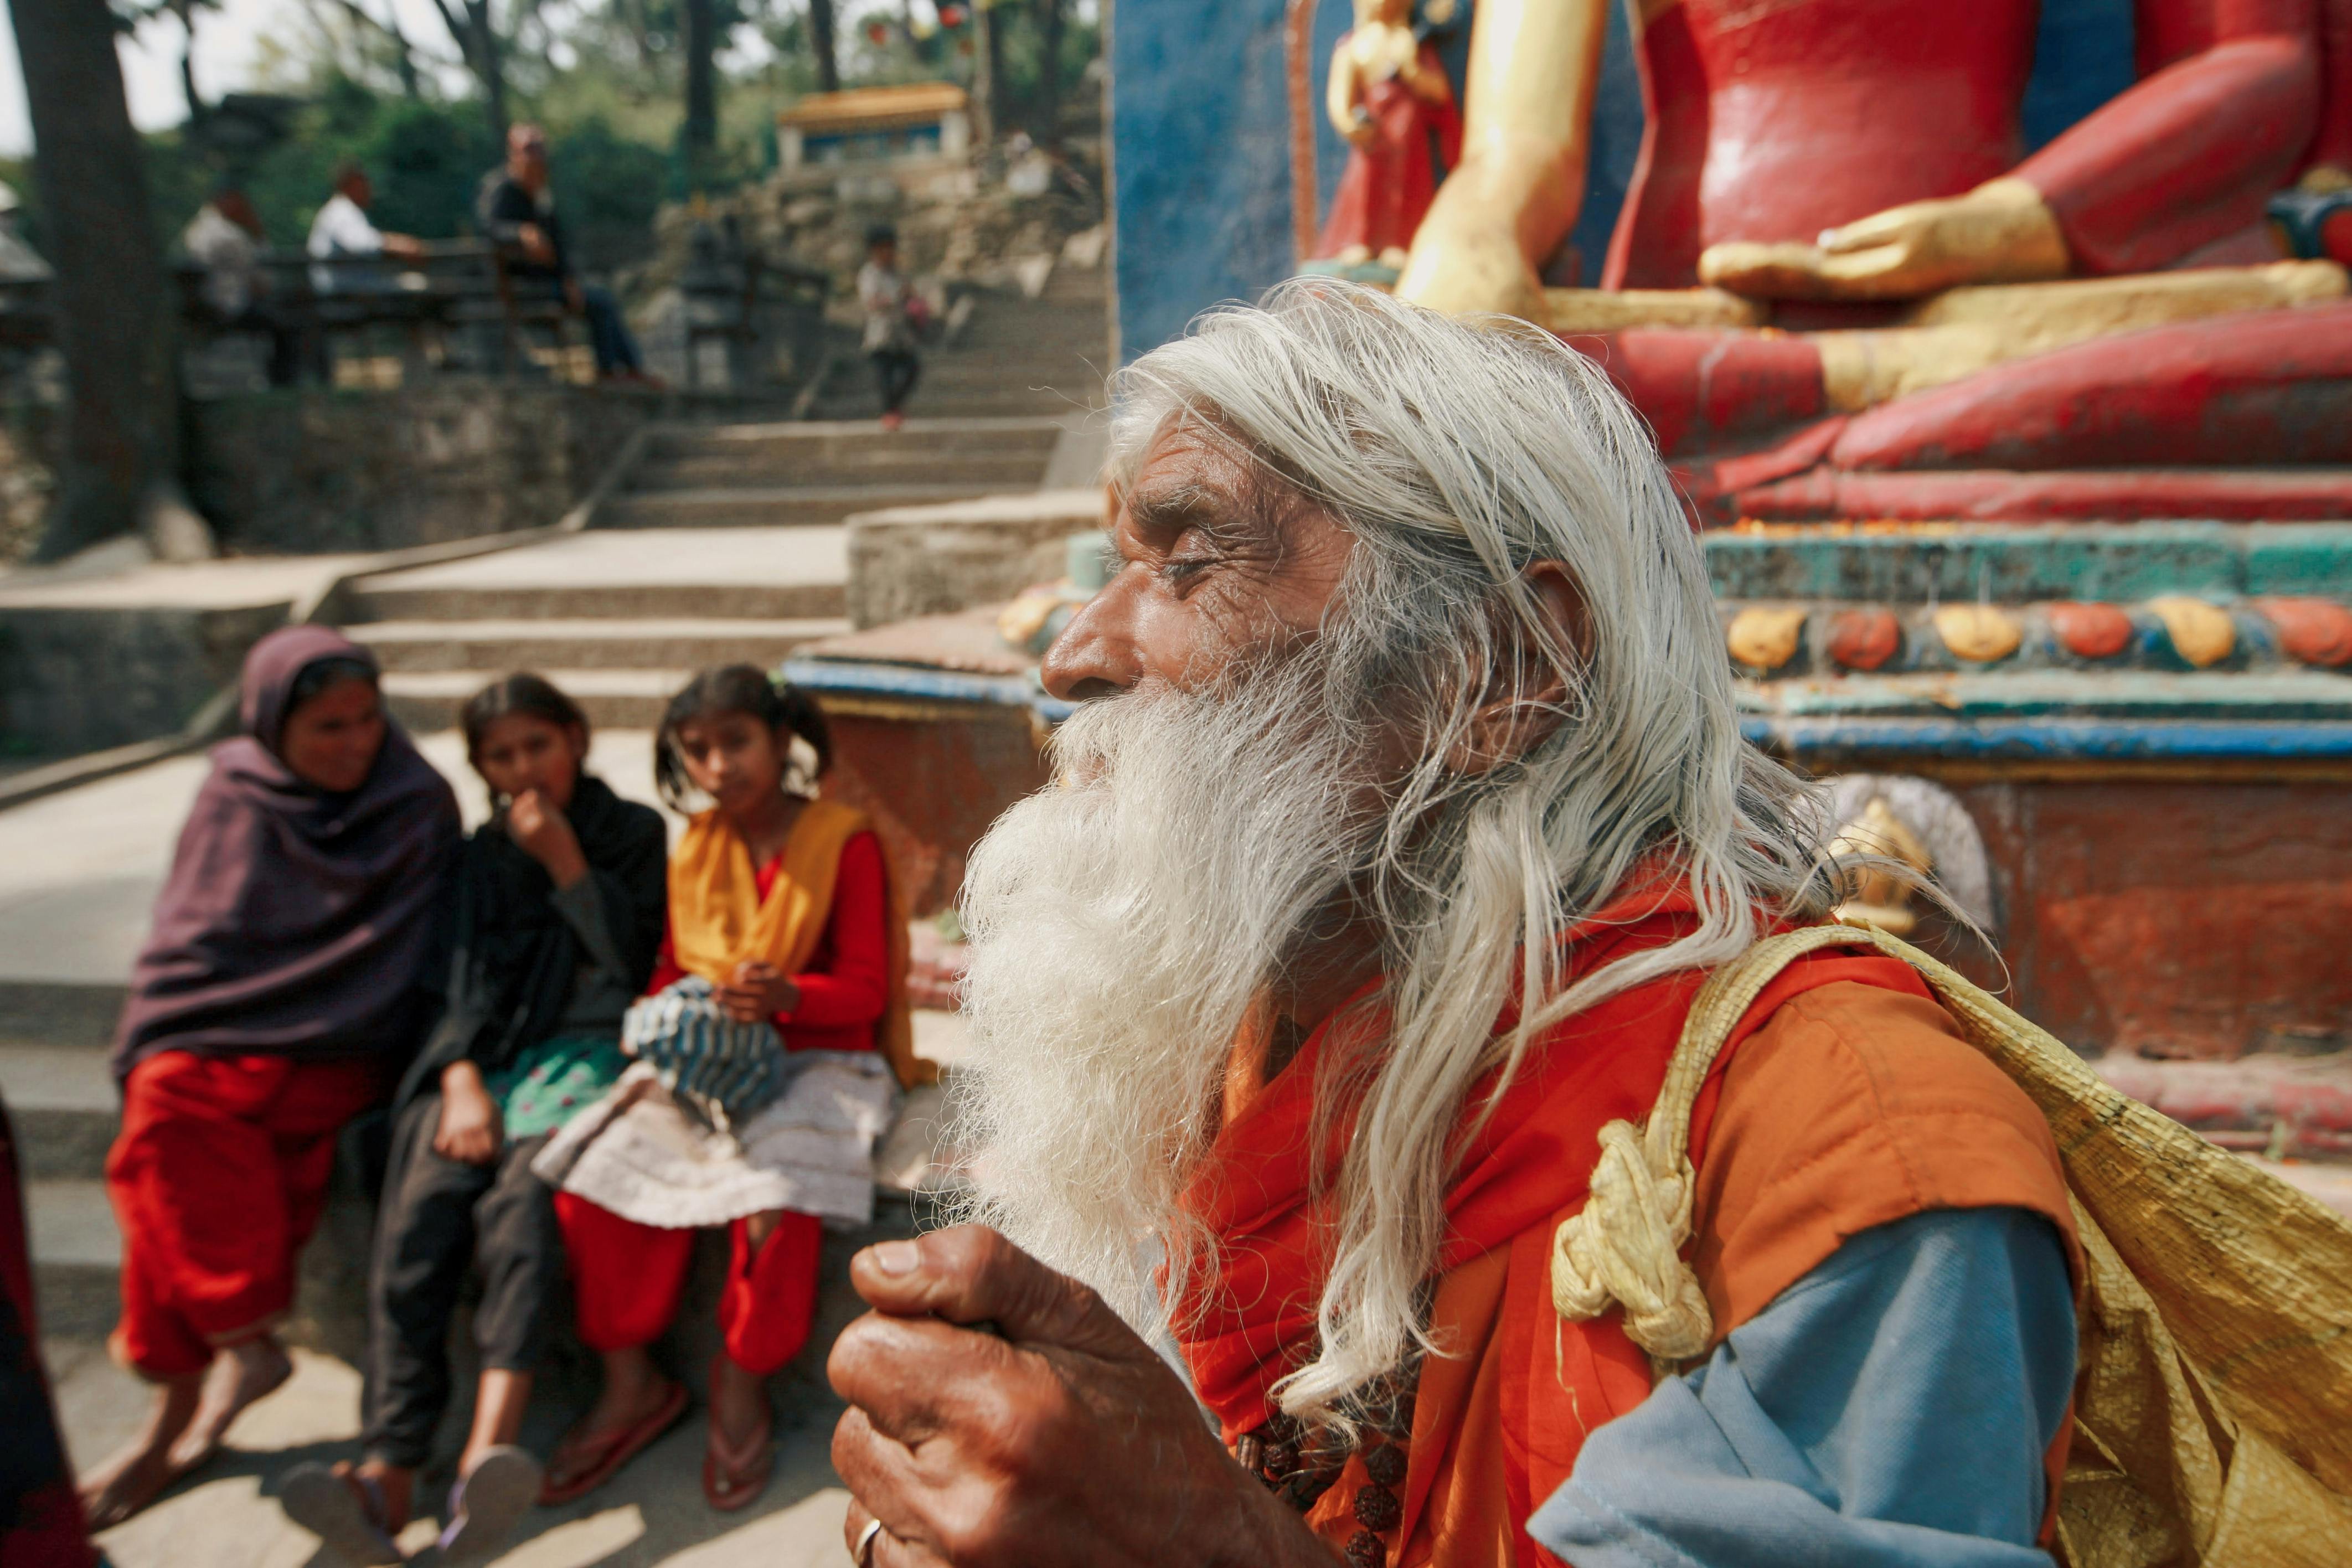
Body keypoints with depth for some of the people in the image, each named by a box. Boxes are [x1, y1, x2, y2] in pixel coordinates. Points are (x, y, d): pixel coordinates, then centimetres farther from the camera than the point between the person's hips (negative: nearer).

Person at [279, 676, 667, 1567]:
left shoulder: (633, 832, 12)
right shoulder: (484, 852, 20)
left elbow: (632, 962, 3)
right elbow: (468, 973, 9)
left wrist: (566, 863, -5)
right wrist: (463, 1081, -8)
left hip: (584, 1050, -3)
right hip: (483, 1053, 3)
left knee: (521, 1199, -32)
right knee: (418, 1218, -25)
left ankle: (486, 1454, -49)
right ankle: (388, 1476, -35)